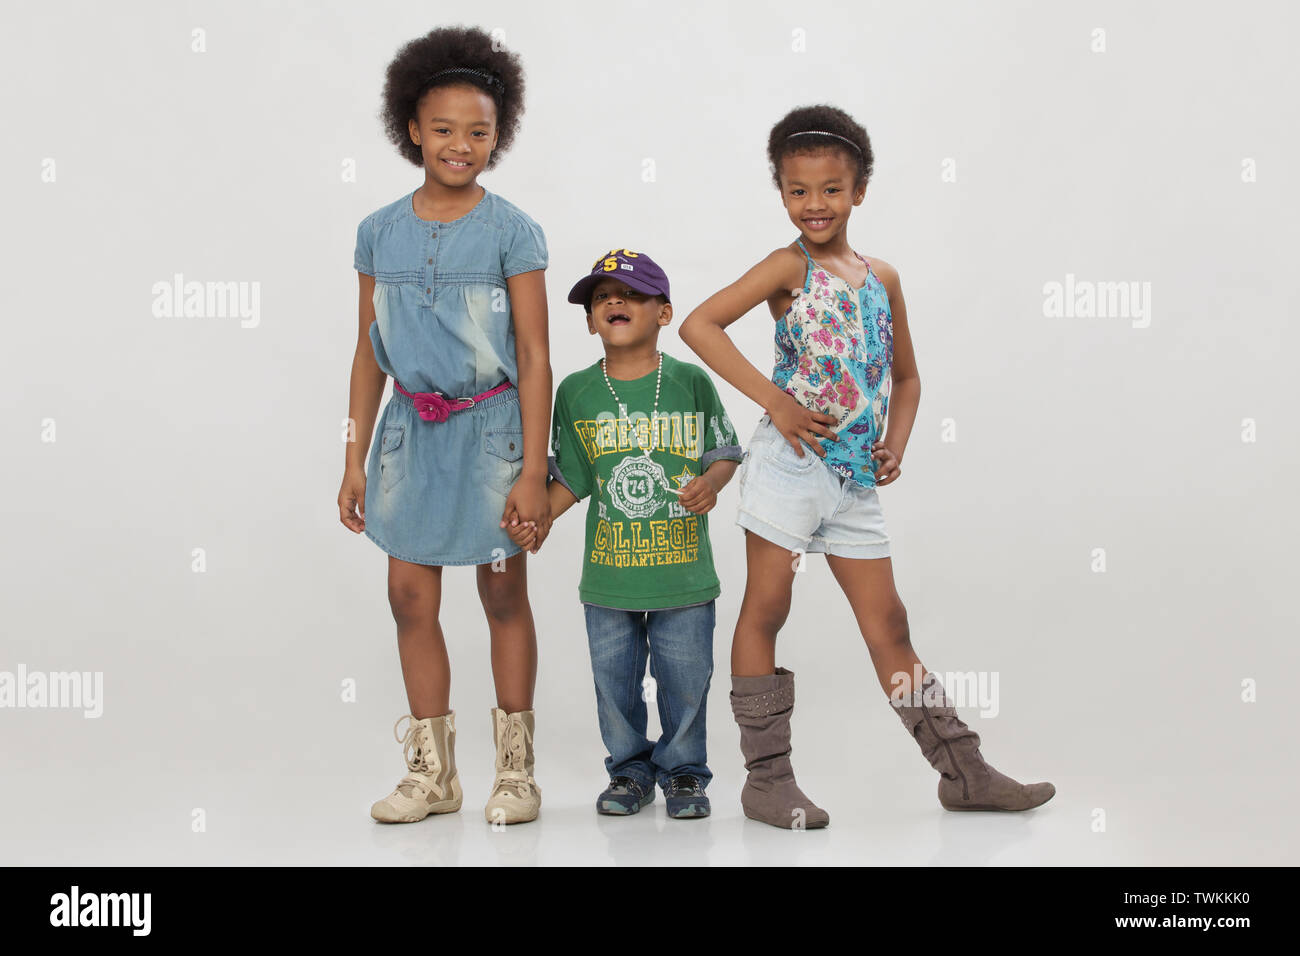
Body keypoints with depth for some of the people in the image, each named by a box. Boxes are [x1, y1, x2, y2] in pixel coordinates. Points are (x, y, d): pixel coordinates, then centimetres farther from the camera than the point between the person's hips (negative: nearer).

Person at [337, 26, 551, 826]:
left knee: (504, 593, 5)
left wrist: (533, 471, -12)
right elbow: (369, 353, 10)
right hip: (412, 428, 4)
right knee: (411, 597, 5)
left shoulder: (510, 231, -6)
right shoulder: (380, 232, 5)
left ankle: (516, 768, 18)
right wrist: (355, 460, 8)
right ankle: (433, 773, 18)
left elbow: (535, 357, -7)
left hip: (489, 426, -3)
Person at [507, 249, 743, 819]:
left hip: (684, 573, -1)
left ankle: (684, 772, 26)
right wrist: (539, 520, -8)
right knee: (615, 681, 10)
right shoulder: (576, 392, 1)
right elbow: (571, 478, 7)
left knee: (685, 680, 6)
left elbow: (725, 452, 4)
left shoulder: (690, 382, -3)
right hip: (607, 574, 2)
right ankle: (630, 769, 30)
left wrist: (711, 483, -16)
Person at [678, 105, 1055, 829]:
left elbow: (906, 376, 21)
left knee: (888, 621, 10)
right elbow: (700, 324, -14)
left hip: (857, 478, 5)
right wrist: (774, 400, -16)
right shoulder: (789, 267, -3)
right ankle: (768, 778, 10)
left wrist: (896, 443, 4)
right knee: (766, 609, 1)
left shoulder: (882, 278, 11)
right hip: (792, 464, -5)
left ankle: (965, 773, 14)